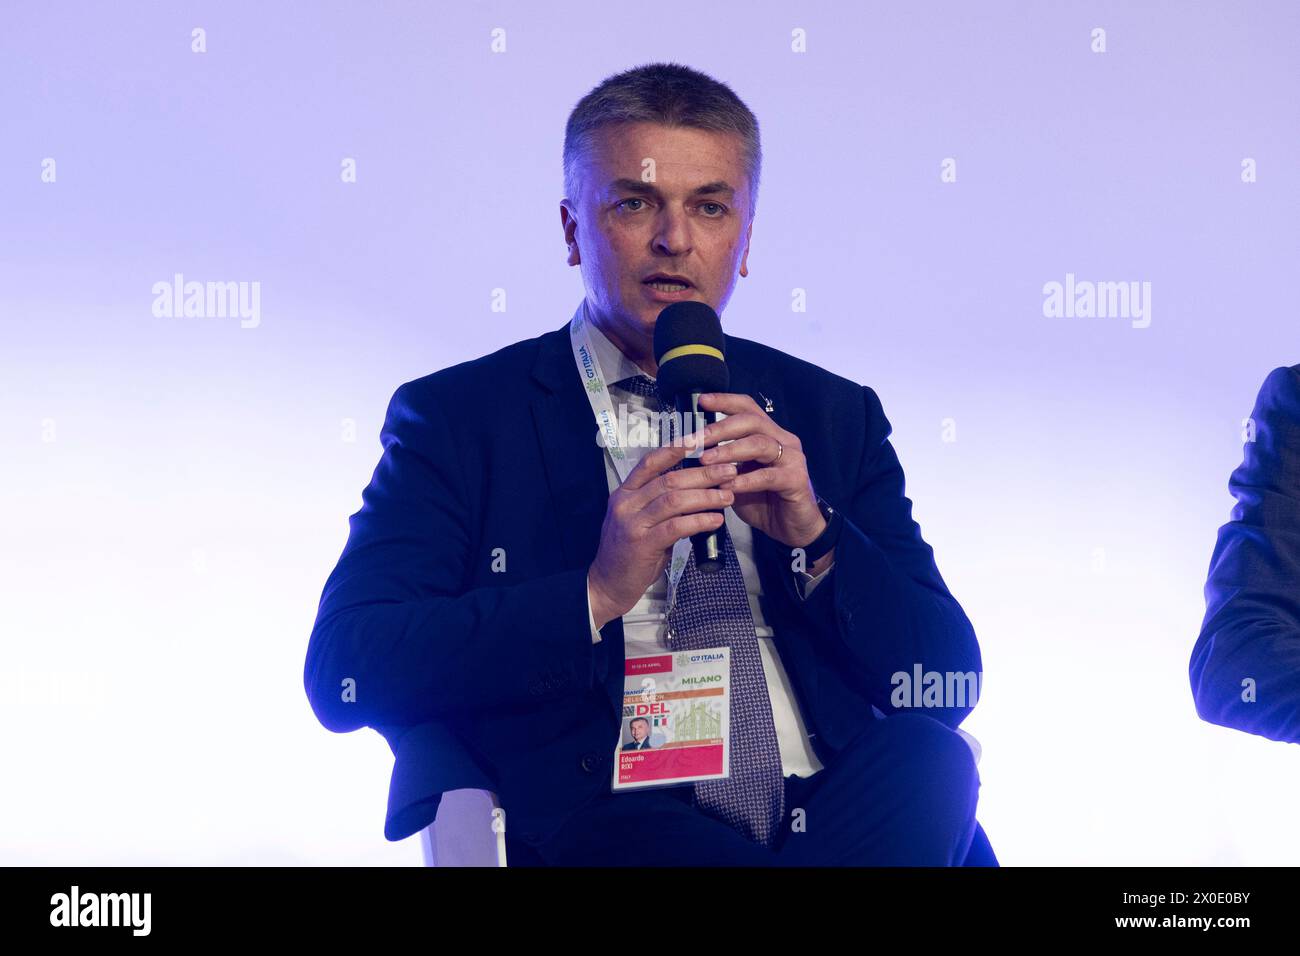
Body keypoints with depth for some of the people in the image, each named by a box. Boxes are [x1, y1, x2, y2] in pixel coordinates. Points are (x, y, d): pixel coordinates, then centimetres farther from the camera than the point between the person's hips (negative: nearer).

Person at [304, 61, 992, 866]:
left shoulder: (835, 416, 20)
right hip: (596, 823, -4)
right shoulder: (456, 417, 10)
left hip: (846, 816, 5)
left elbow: (949, 684, 13)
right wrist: (596, 594, -13)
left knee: (930, 761, -30)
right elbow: (341, 675, -3)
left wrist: (815, 539, -5)